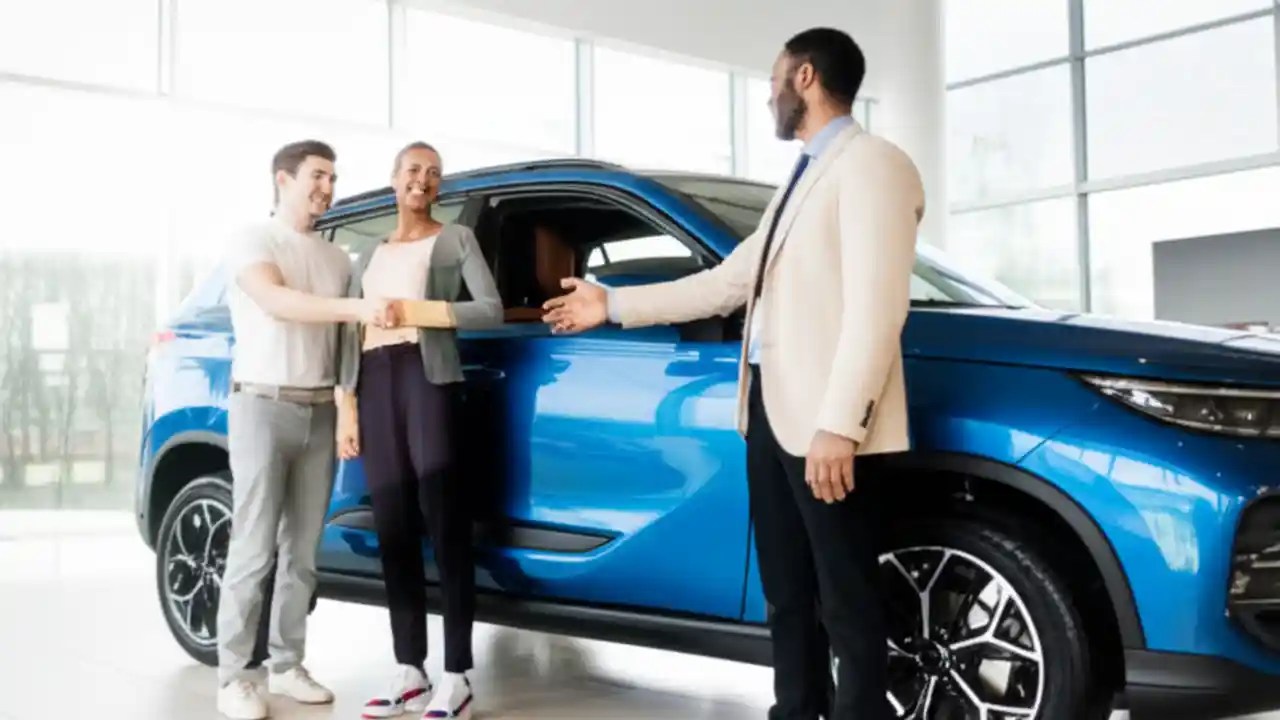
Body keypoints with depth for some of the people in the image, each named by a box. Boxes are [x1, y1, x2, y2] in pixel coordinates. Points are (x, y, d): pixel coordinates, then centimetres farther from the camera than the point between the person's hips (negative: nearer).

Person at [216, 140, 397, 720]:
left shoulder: (336, 257, 16)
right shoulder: (253, 241, -1)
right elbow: (277, 301, -20)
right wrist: (359, 308, -31)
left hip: (319, 411, 5)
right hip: (263, 405, -5)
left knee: (302, 550, 6)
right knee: (254, 549, -6)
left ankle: (287, 664, 15)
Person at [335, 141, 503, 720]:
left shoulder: (456, 239, 14)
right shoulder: (368, 256, 24)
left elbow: (492, 310, 0)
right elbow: (348, 337, 16)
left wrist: (418, 311, -9)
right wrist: (346, 408, 5)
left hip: (428, 375, -4)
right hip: (375, 382, 4)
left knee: (444, 522, -10)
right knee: (393, 527, 1)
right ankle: (410, 673, 5)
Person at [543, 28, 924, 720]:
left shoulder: (871, 163, -6)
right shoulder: (800, 180, 25)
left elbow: (876, 304, -17)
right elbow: (726, 281, 25)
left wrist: (839, 425, -24)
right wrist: (613, 304, 27)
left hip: (820, 422, -9)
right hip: (769, 411, 10)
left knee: (848, 606, -3)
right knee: (788, 597, 14)